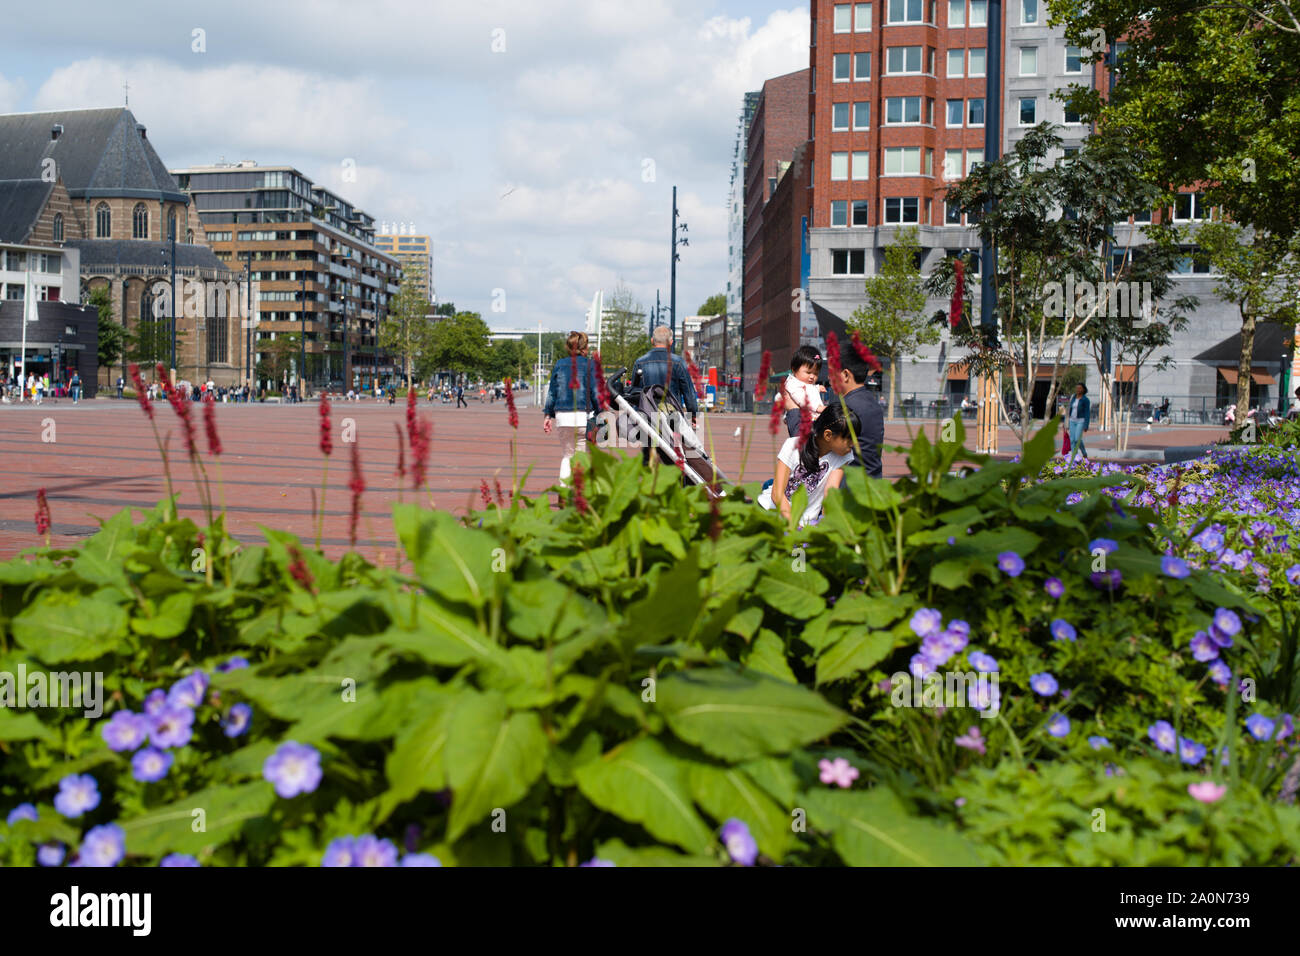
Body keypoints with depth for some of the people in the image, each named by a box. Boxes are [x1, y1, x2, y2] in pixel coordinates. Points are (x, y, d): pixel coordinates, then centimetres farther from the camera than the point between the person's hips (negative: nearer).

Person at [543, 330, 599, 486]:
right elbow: (595, 393, -5)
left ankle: (564, 487, 8)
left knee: (568, 453, 17)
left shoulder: (559, 364, 9)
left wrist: (548, 415, 14)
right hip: (583, 415, -4)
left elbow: (552, 393, 10)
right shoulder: (589, 365, -1)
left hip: (562, 415, 4)